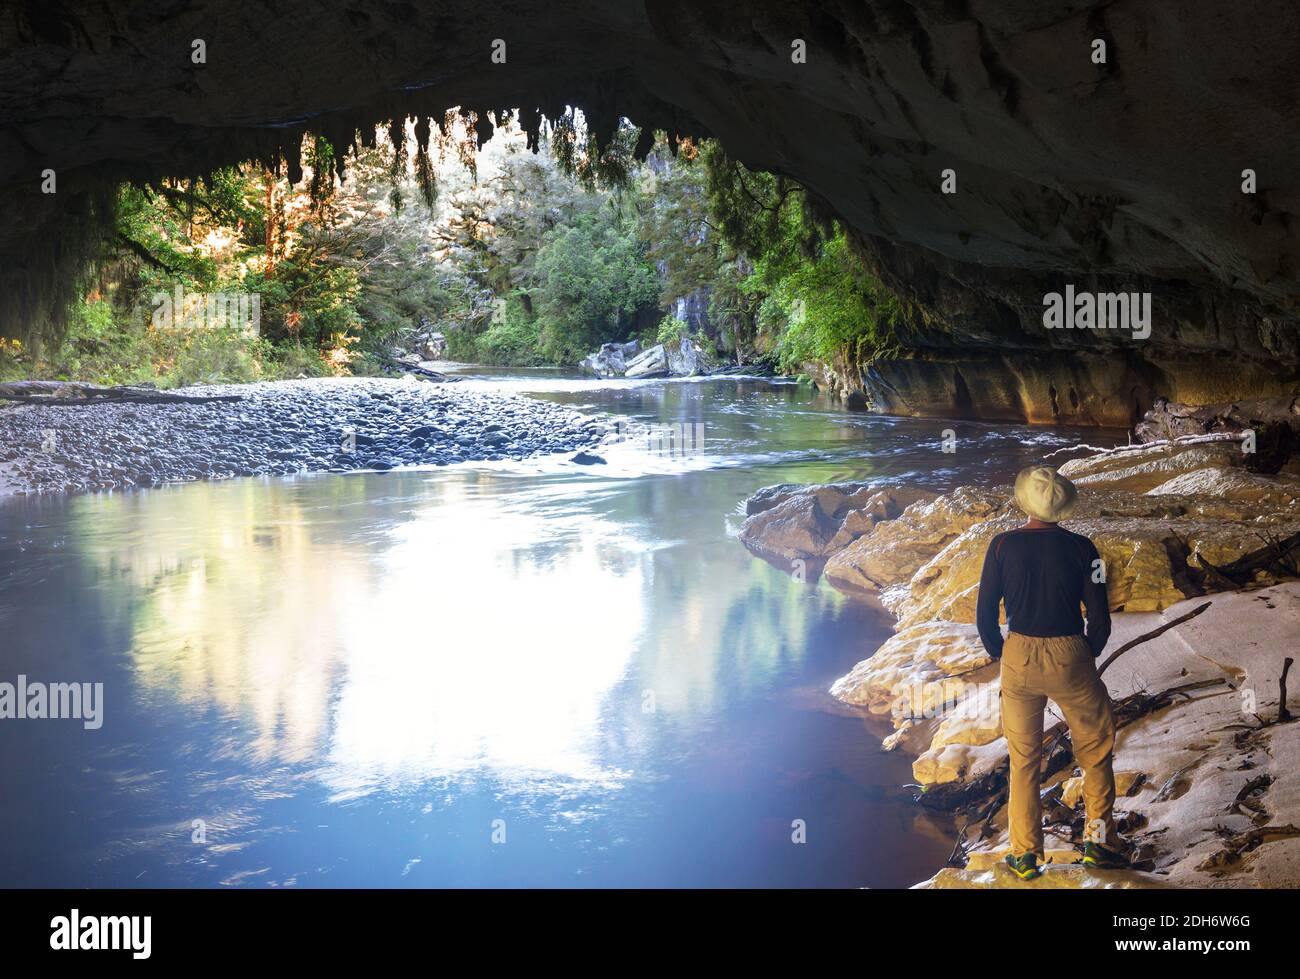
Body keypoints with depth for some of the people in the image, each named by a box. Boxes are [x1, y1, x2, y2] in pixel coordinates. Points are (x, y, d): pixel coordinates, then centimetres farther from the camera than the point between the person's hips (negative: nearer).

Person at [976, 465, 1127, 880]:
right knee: (1096, 748, 19)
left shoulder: (1003, 545, -7)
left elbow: (985, 615, -4)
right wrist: (1086, 659, 12)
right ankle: (1098, 836, 21)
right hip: (1070, 659, -1)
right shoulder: (1080, 548, -8)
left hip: (1018, 659, 1)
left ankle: (1025, 854, 17)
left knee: (1023, 757, 14)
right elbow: (1100, 620, -6)